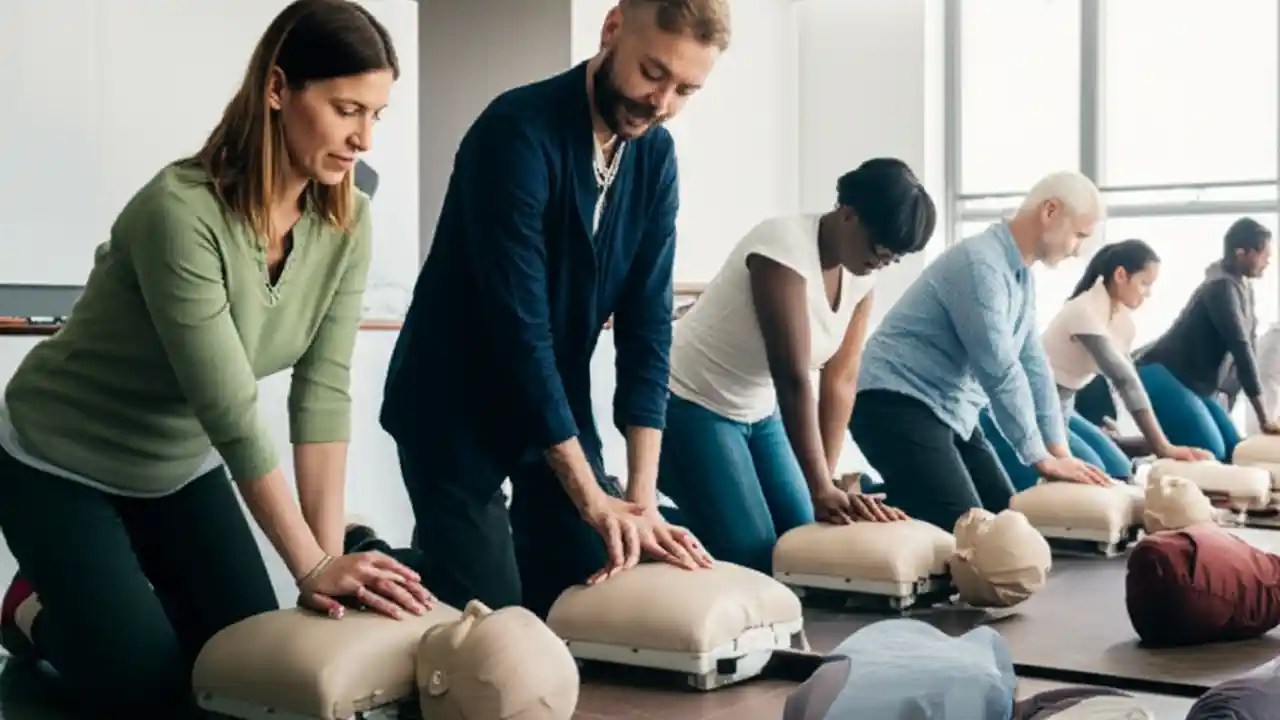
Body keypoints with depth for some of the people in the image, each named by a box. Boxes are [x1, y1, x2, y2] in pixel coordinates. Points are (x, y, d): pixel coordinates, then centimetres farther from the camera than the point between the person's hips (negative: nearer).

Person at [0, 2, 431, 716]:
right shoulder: (180, 209, -33)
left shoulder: (346, 224, -14)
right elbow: (230, 411, -33)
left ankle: (86, 601, 29)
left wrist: (330, 556, -23)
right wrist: (312, 564, -31)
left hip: (180, 466, 6)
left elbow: (325, 390, -17)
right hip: (60, 465, -6)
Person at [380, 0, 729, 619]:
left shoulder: (656, 157, -4)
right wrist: (593, 498, -26)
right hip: (454, 408, -6)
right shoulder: (518, 132, -23)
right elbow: (520, 326, -27)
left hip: (557, 404, 6)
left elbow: (646, 324, -7)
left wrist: (642, 498, -14)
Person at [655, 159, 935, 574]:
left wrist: (828, 485, -9)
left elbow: (840, 380, -2)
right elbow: (793, 378, -31)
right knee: (753, 557, -14)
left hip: (758, 411, 8)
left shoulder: (861, 276, -2)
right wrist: (822, 490, -32)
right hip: (691, 406, -8)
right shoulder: (786, 245, -26)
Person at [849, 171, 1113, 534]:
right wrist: (1042, 457, -15)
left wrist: (1061, 452, 7)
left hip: (950, 411, 10)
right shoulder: (981, 263, -20)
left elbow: (1033, 365, 12)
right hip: (897, 404, -10)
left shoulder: (1022, 275, 11)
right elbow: (999, 370, -21)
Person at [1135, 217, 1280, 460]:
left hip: (1195, 384, 10)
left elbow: (1247, 346, 10)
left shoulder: (1244, 289, 12)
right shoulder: (1223, 287, -18)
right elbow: (1240, 347, -21)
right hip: (1163, 376, -10)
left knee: (1233, 451, 2)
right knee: (1210, 455, -19)